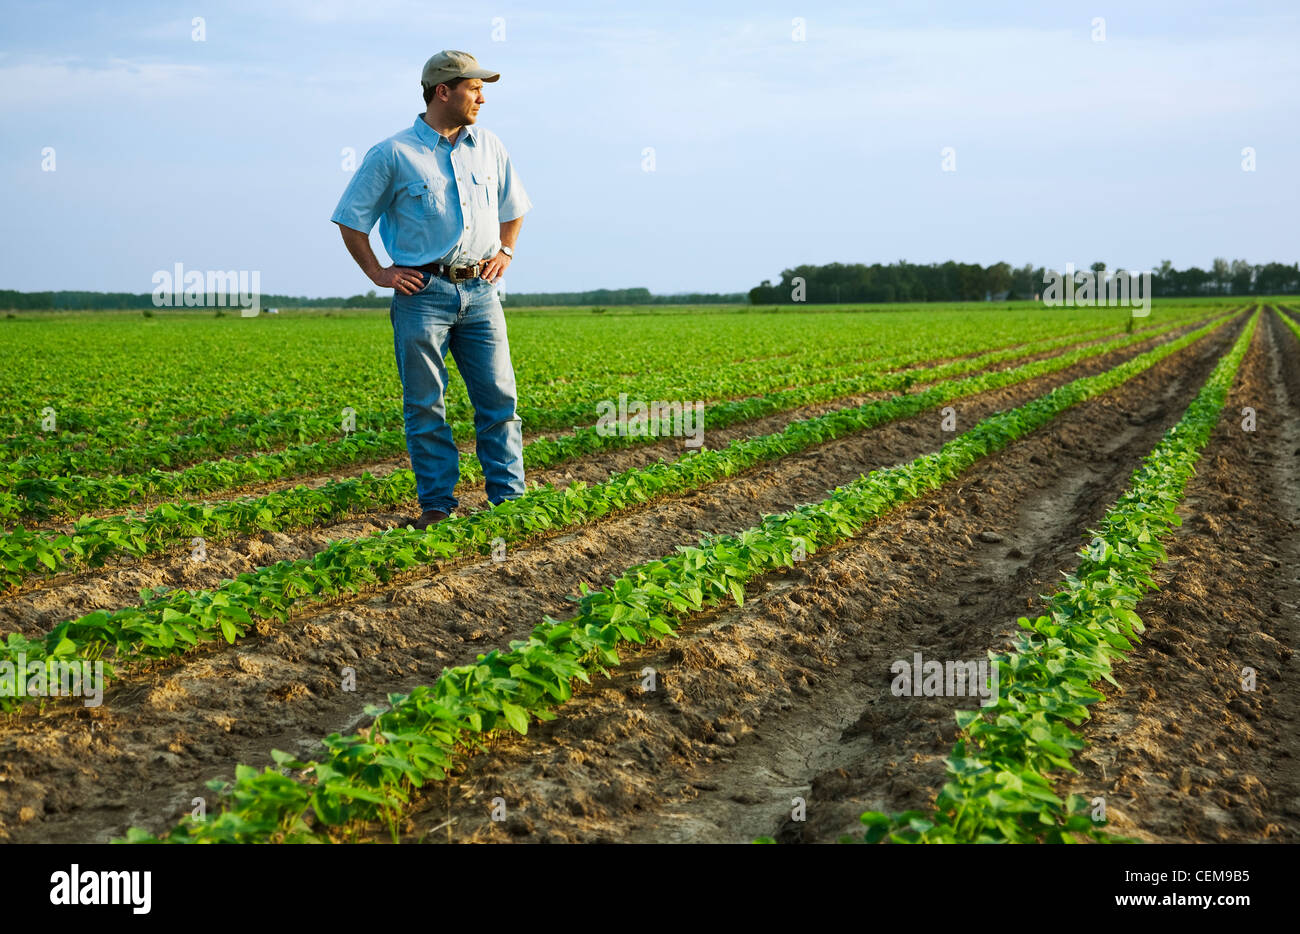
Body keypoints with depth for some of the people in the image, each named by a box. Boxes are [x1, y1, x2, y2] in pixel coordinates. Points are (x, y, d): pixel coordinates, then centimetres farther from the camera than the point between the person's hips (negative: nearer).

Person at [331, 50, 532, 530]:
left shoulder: (488, 146, 11)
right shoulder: (392, 154, -3)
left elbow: (512, 206, 27)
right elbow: (351, 220, 4)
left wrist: (505, 251, 13)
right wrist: (378, 274, -2)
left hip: (479, 290, 4)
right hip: (423, 292, -4)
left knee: (499, 397, 1)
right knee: (425, 406, 0)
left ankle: (509, 497, 7)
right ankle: (437, 503, 8)